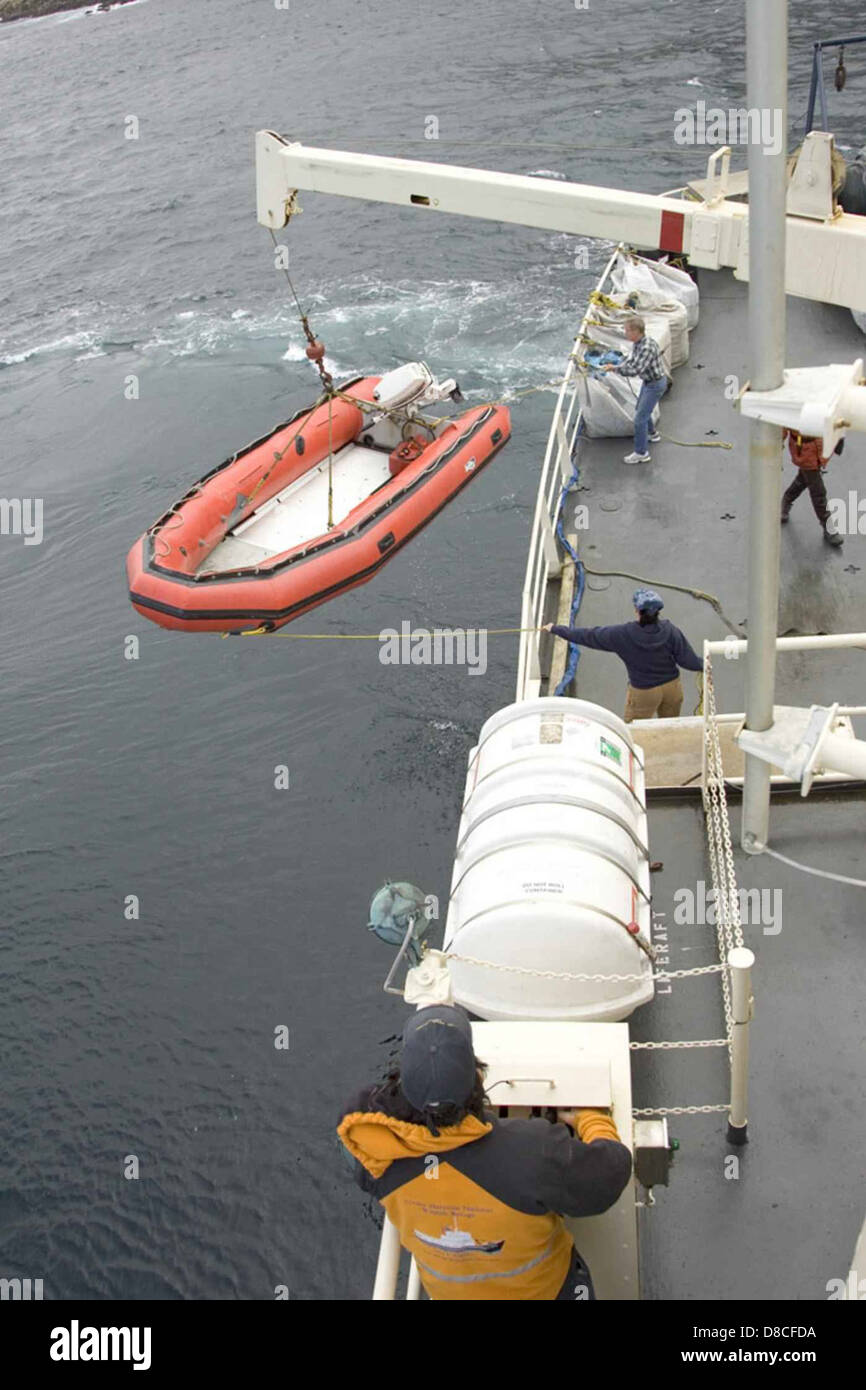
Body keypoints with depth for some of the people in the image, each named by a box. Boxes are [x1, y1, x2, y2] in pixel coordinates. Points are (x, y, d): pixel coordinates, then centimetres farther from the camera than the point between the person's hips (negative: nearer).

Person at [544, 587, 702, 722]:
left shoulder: (623, 635, -22)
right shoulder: (670, 631, -17)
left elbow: (589, 636, -14)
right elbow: (689, 660, -11)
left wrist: (556, 629, -3)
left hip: (644, 692, -3)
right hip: (672, 686, 3)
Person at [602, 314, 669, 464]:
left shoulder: (647, 347, -34)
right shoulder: (636, 343, -4)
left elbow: (635, 370, -39)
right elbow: (630, 359, 6)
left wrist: (615, 368, -29)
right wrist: (616, 367, -13)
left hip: (656, 384, -10)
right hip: (648, 381, 10)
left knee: (640, 417, -7)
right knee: (640, 409, 28)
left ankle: (641, 454, 1)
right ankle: (653, 435, 51)